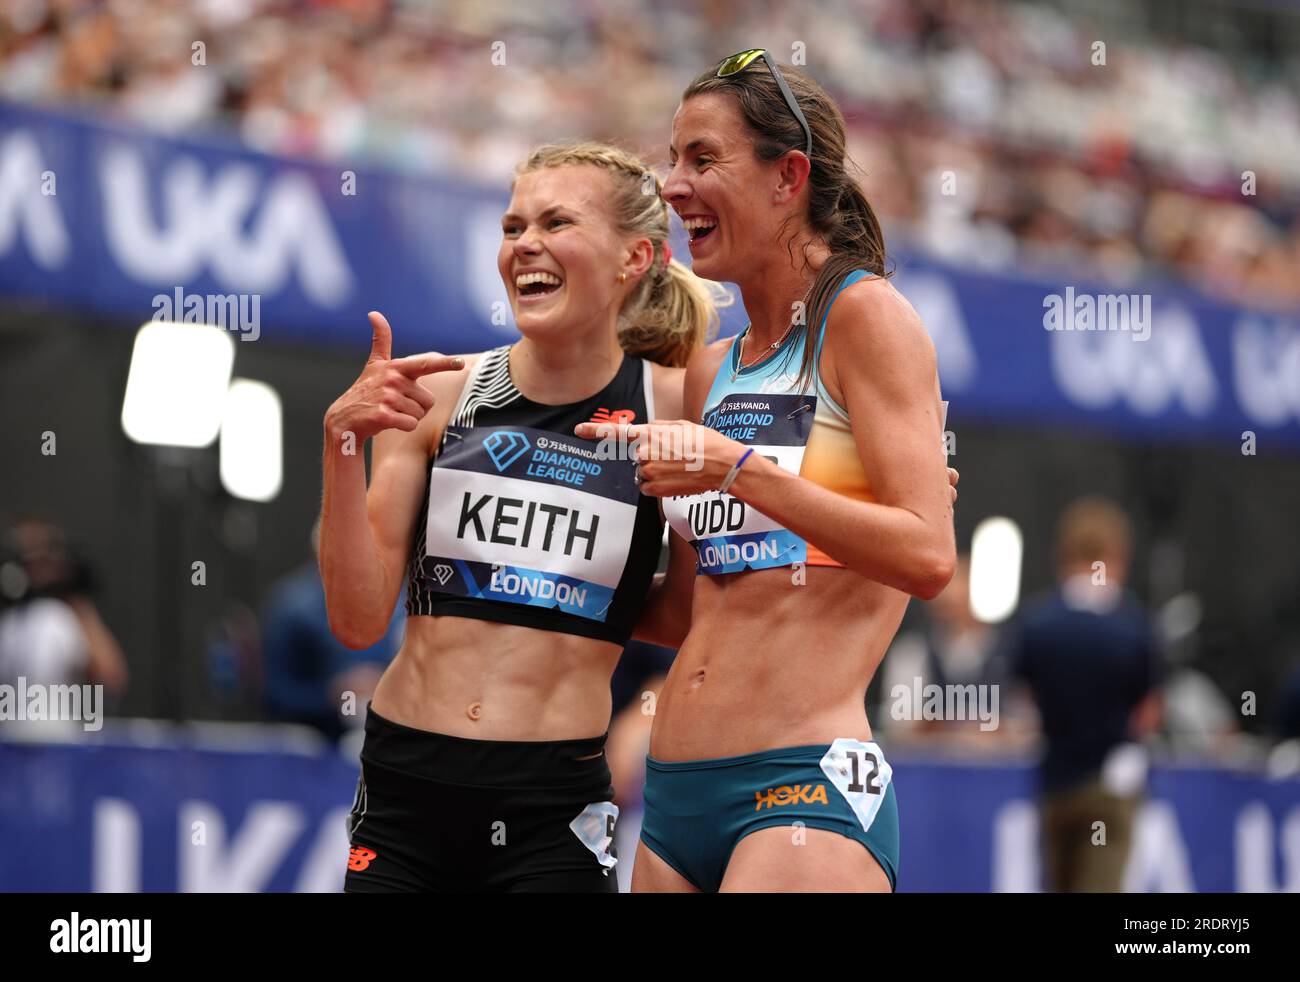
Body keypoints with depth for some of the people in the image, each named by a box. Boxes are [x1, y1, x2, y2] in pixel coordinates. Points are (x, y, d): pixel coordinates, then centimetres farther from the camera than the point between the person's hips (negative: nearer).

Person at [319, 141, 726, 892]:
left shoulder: (674, 406, -1)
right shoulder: (436, 394, 2)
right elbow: (359, 620, -1)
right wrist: (343, 444, -10)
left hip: (553, 809, -2)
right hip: (405, 786, 2)